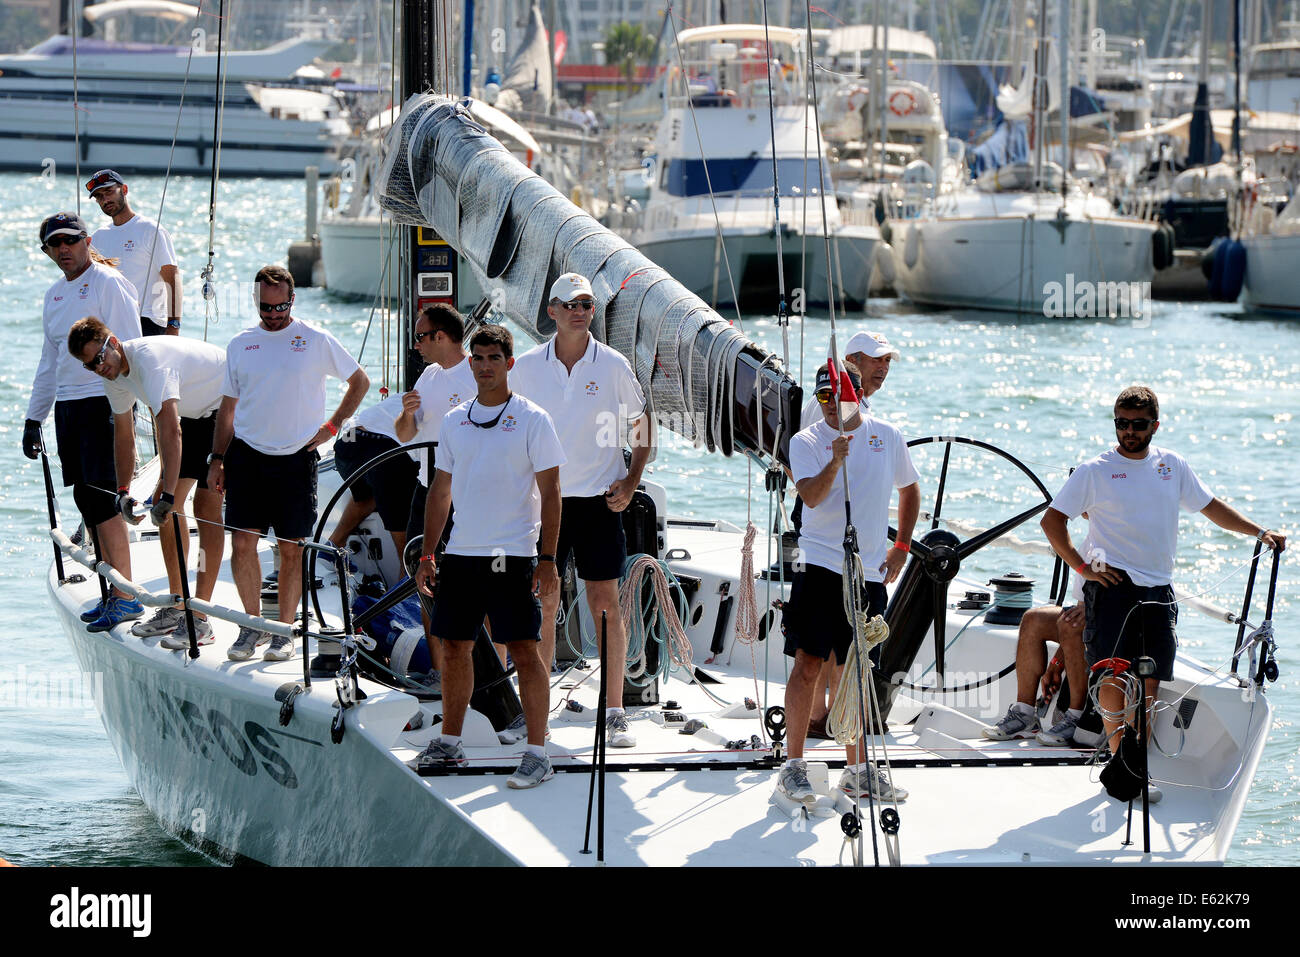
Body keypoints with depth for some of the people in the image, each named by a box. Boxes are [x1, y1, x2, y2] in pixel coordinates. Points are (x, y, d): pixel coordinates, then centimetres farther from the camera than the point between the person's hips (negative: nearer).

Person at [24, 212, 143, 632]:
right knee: (86, 500, 6)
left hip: (105, 403, -8)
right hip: (67, 406, 8)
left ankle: (126, 598, -12)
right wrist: (34, 418, 24)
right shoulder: (54, 294, 17)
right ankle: (113, 593, 11)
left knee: (100, 498, -13)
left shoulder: (109, 284, -7)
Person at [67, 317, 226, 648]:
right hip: (196, 414, 9)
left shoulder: (151, 359, -34)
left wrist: (169, 495, -48)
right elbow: (124, 435, 9)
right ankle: (177, 607, 15)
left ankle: (200, 620, -17)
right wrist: (123, 491, -1)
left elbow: (170, 429, -43)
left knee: (206, 505, -18)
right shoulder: (116, 374, -4)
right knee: (164, 503, 5)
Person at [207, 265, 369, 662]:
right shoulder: (240, 345, 8)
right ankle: (253, 623, 11)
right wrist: (217, 458, 9)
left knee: (292, 549, 1)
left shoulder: (316, 341, 0)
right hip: (247, 454, 2)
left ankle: (285, 630, 11)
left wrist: (332, 426, 3)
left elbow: (360, 381, 10)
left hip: (296, 458, -2)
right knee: (242, 541, -4)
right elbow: (228, 406, 15)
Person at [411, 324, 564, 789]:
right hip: (459, 555, 5)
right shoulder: (454, 420, 11)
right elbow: (441, 490, 17)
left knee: (524, 651, -7)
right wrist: (427, 555, 12)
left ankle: (537, 753, -3)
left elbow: (550, 492, -6)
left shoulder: (533, 420, -4)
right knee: (454, 648, 10)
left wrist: (548, 559, -12)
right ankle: (449, 744, 22)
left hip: (512, 557, -5)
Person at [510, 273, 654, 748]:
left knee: (606, 604, -1)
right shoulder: (527, 366, 1)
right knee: (542, 605, 2)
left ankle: (615, 713, 4)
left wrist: (631, 482, 1)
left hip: (598, 499, -1)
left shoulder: (613, 365, -1)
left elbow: (641, 423, 10)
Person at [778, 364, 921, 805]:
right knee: (807, 665, -9)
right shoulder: (806, 441, -2)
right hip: (820, 565, -3)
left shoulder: (887, 437, 8)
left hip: (871, 571, 3)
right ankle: (793, 767, -5)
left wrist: (901, 546, 15)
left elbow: (910, 489, 23)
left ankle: (857, 769, 17)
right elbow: (811, 495, -18)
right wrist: (835, 460, -34)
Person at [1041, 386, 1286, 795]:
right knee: (1113, 677, -11)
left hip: (1158, 591, 3)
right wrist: (1082, 566, -4)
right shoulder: (1095, 471, 0)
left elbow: (1211, 506, 23)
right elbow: (1052, 520, 2)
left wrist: (1259, 532, 16)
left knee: (1148, 684, -1)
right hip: (1112, 585, -3)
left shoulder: (1172, 465, 11)